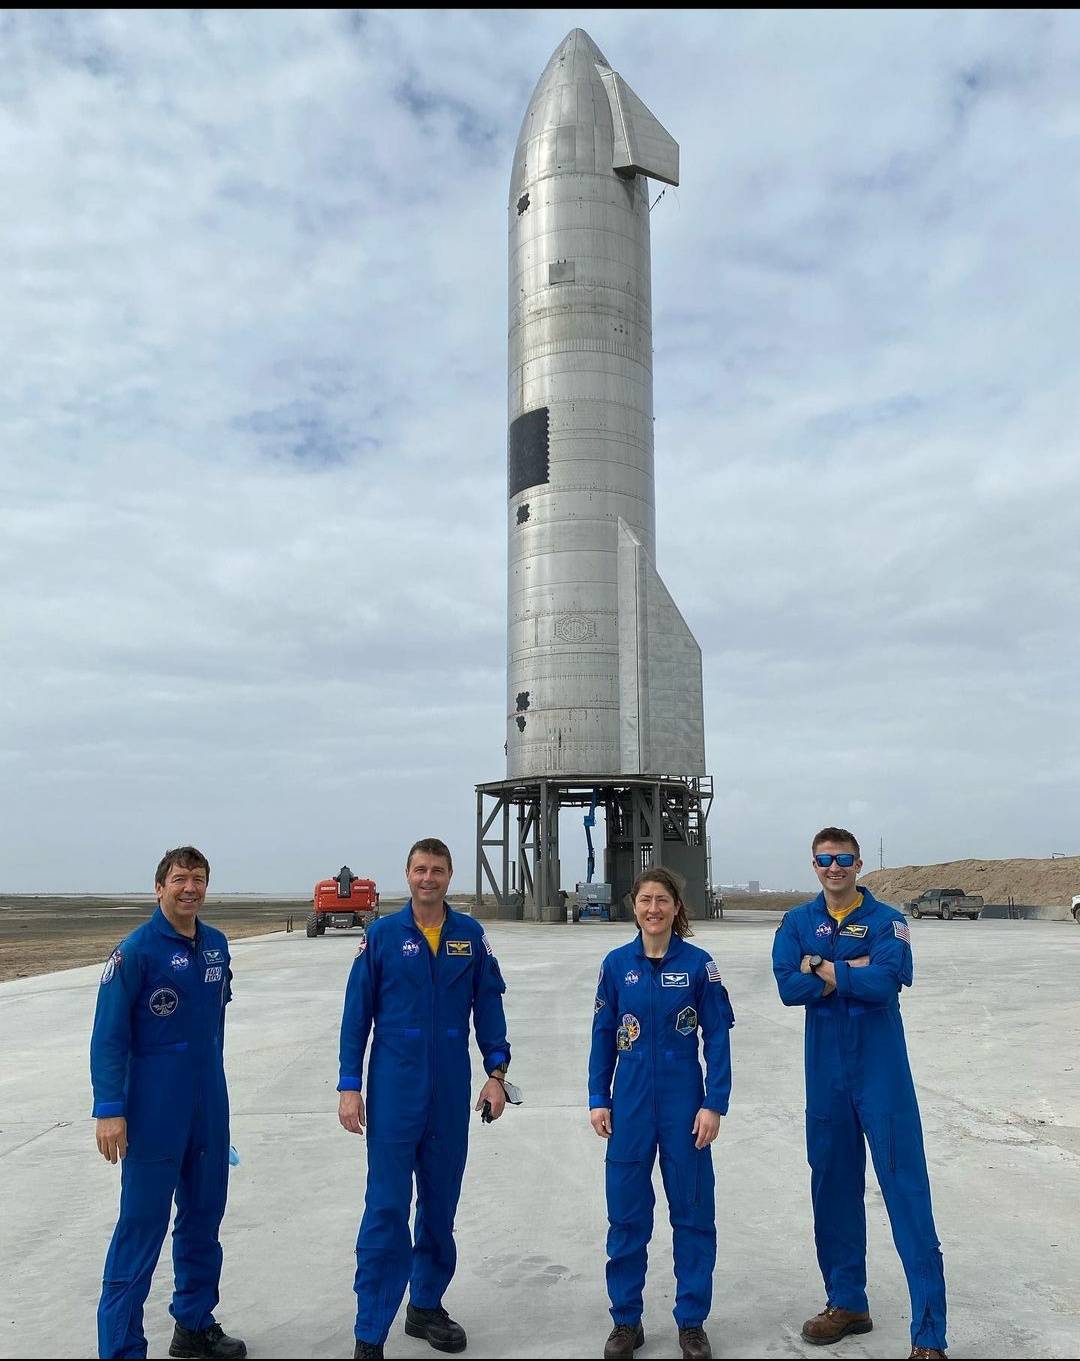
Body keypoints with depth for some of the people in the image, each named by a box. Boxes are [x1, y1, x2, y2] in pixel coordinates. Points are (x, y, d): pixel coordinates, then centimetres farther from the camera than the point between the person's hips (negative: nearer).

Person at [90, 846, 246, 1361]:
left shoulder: (216, 944, 5)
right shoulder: (136, 950, -13)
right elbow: (108, 1035, -14)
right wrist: (109, 1110, -18)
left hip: (209, 1107, 6)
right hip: (155, 1110, -6)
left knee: (203, 1217, 16)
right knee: (142, 1227, 0)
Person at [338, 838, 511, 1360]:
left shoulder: (471, 936, 2)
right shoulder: (381, 935, -3)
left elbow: (489, 1005, 5)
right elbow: (357, 1013, -2)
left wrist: (496, 1071, -1)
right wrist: (349, 1086, -5)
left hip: (451, 1095, 3)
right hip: (394, 1093, -2)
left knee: (440, 1204, 14)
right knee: (386, 1209, -2)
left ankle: (426, 1306, 32)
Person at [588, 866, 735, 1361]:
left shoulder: (698, 964, -5)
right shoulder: (617, 964, -1)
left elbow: (717, 1038, -3)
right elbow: (603, 1036, 5)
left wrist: (714, 1104, -7)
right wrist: (598, 1099, 2)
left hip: (684, 1104, -1)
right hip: (630, 1104, 1)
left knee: (692, 1211, 8)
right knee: (626, 1212, 9)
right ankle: (625, 1320, 25)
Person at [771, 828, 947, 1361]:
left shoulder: (887, 920, -5)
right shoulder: (796, 923, 3)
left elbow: (887, 980, -21)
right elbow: (789, 987, -10)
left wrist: (821, 969, -13)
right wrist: (853, 972, -15)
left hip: (882, 1072, -3)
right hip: (825, 1073, 4)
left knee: (906, 1192, -4)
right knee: (832, 1186, 13)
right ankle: (847, 1302, 31)